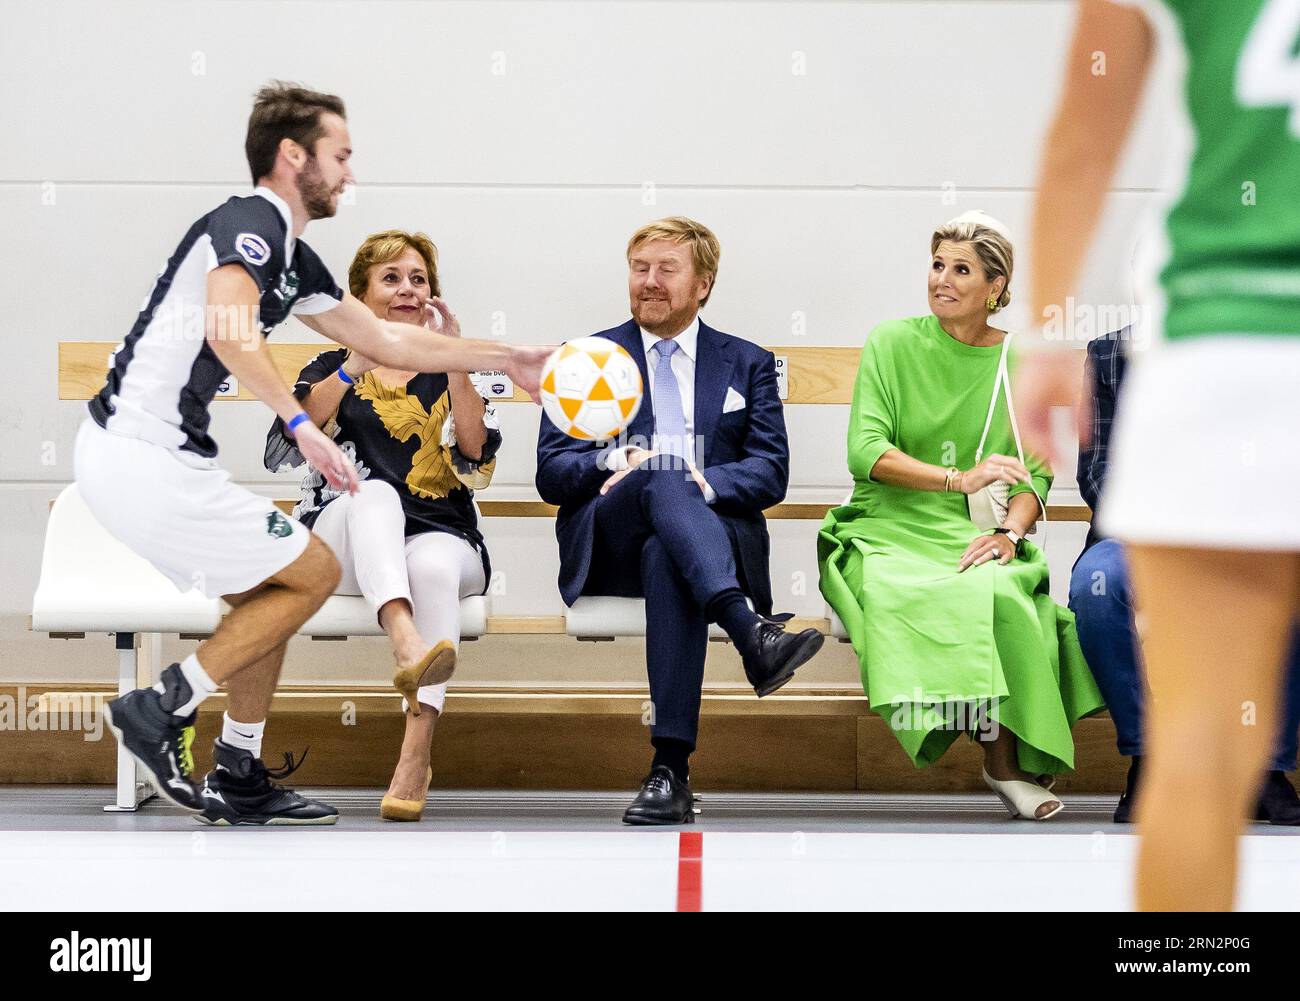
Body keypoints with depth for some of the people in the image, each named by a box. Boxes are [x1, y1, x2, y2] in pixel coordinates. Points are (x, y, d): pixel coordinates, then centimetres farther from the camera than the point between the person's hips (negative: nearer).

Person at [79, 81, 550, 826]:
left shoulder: (292, 259, 19)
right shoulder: (250, 223, -11)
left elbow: (386, 341, 27)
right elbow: (229, 328, -30)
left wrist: (508, 360, 29)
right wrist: (300, 423, -33)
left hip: (132, 453, 10)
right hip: (147, 457, -10)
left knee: (268, 595, 18)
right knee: (313, 571, -1)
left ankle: (239, 778, 21)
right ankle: (163, 708, -4)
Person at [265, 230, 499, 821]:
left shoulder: (449, 376, 19)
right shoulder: (332, 370, 18)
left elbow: (477, 461, 0)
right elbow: (281, 450, -4)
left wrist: (455, 368, -9)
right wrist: (356, 367, -13)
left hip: (441, 542, 0)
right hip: (345, 547, 0)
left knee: (433, 567, -36)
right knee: (373, 490, -34)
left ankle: (416, 756, -45)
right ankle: (405, 640, -61)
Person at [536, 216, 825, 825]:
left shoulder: (747, 364, 22)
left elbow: (770, 472, 8)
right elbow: (550, 475, 11)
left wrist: (705, 483, -13)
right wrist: (613, 462, -11)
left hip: (717, 533, 0)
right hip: (608, 543, 0)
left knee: (666, 557, -39)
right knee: (661, 482, -36)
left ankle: (671, 768, -48)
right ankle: (754, 638, -59)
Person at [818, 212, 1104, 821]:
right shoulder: (892, 344, 4)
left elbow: (1034, 474, 7)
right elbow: (865, 452, -6)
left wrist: (1010, 531, -15)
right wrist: (959, 479, -17)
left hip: (976, 538, 2)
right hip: (889, 532, -2)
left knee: (1002, 589, -34)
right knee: (972, 599, -34)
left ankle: (1008, 759, -22)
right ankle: (1005, 764, -23)